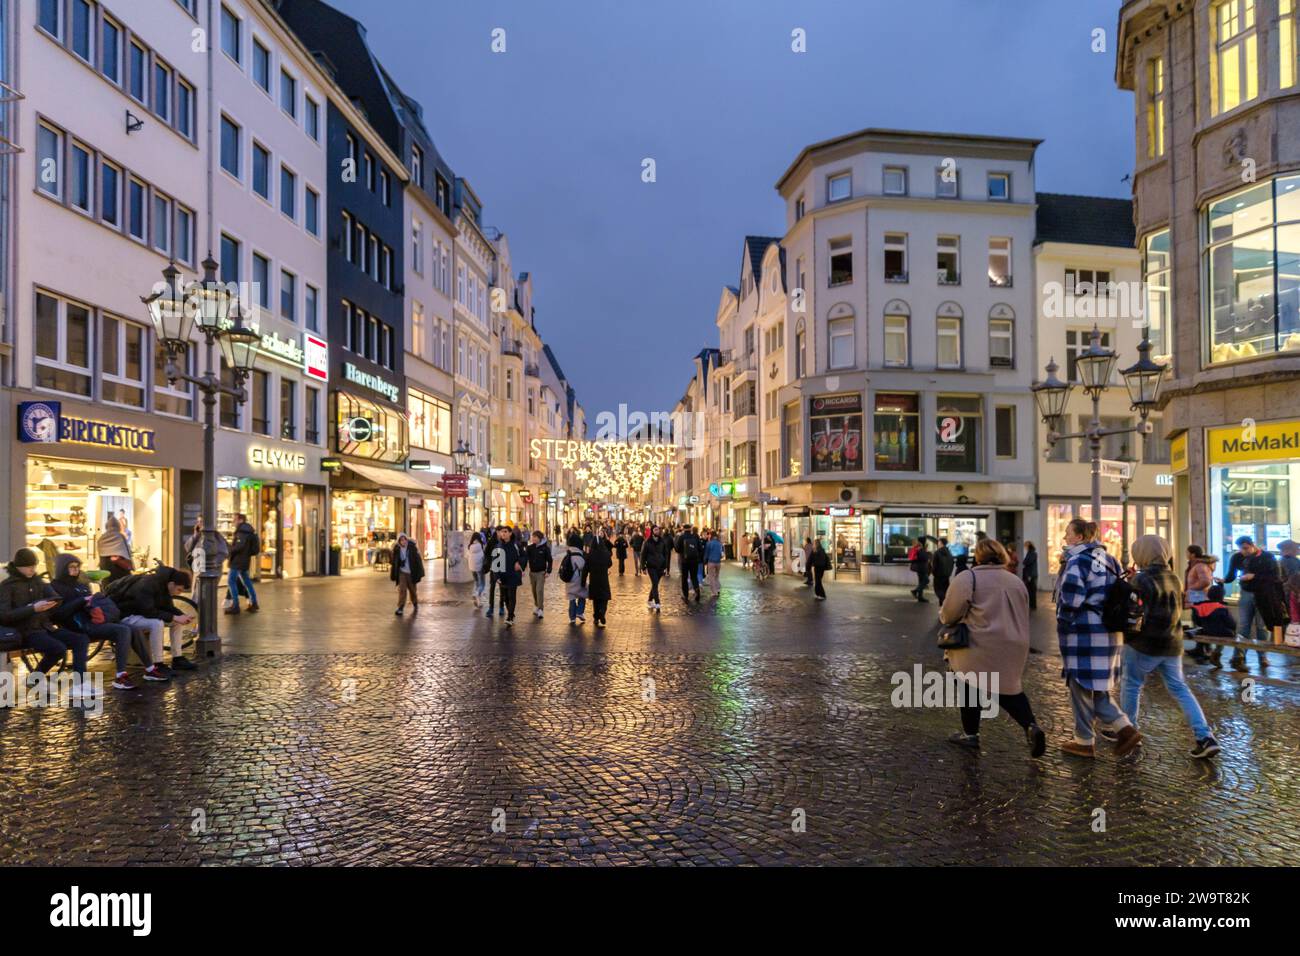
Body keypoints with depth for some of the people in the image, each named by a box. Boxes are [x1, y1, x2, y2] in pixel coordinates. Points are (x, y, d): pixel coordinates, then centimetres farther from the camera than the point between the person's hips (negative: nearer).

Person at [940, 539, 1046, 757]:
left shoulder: (968, 577, -9)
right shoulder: (1017, 581, 13)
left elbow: (950, 612, -11)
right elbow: (1022, 618, 18)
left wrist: (944, 617, 11)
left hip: (980, 648, -6)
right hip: (1013, 649, 6)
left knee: (971, 686, 11)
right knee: (1010, 689, 18)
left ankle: (970, 733, 18)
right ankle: (1031, 726, -1)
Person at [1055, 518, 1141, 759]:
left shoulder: (1077, 561, -14)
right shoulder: (1108, 560, 14)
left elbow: (1070, 600, -18)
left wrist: (1062, 625, -5)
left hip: (1085, 634, -9)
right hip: (1108, 632, 9)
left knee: (1081, 687, 3)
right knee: (1095, 688, 19)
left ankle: (1084, 742, 13)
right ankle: (1124, 728, 10)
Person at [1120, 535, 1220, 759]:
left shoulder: (1143, 580, -17)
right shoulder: (1173, 578, 9)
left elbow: (1137, 615, -19)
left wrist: (1128, 636, -6)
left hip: (1145, 644, -7)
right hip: (1172, 643, 7)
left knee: (1131, 686, 8)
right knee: (1180, 689, 11)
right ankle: (1205, 738, 2)